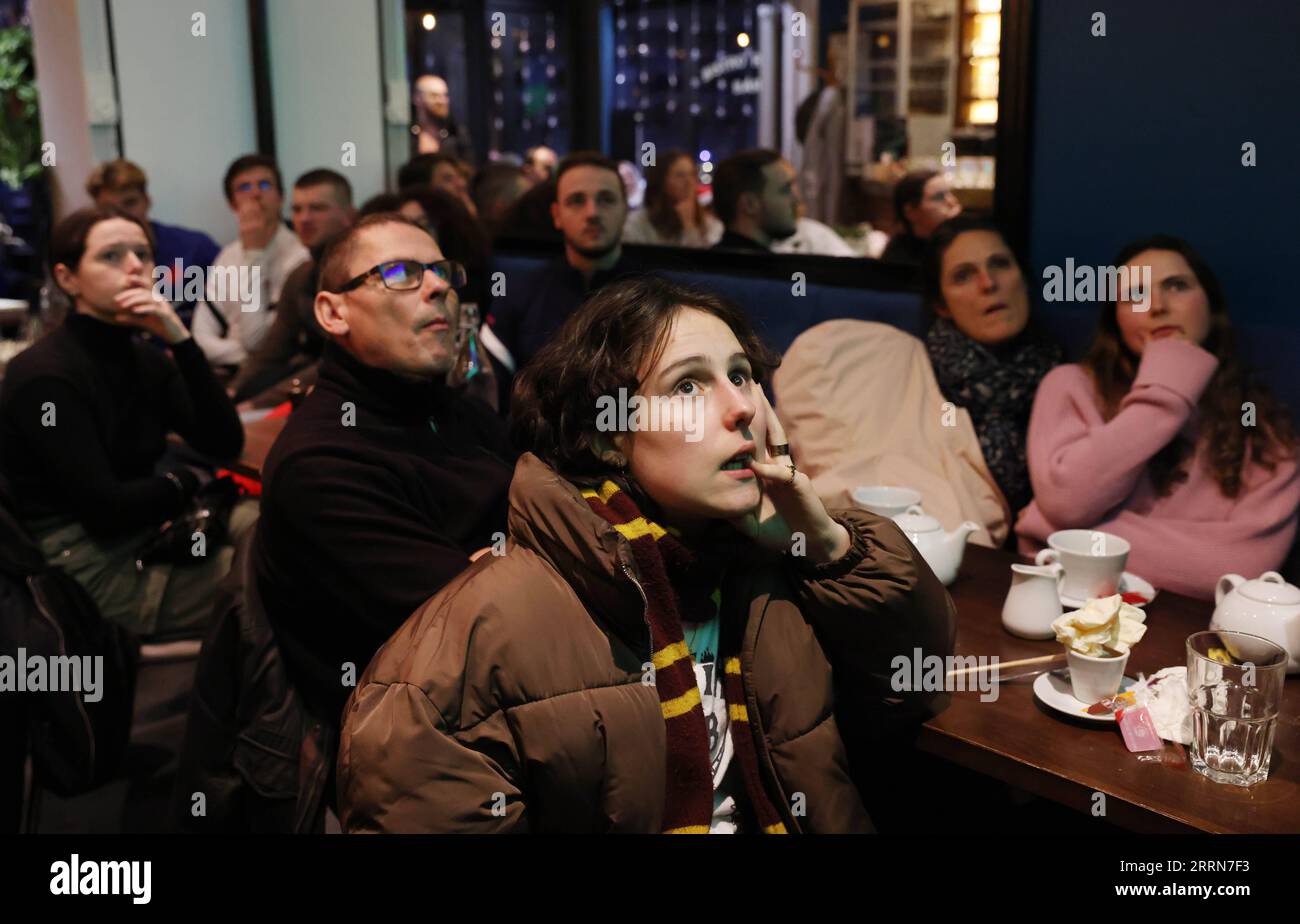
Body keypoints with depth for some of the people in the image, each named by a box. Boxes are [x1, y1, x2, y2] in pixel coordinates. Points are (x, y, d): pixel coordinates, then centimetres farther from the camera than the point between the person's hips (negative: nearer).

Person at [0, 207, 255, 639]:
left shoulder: (147, 360, 7)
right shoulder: (44, 376, -17)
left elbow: (225, 445, -6)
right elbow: (104, 507, -22)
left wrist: (181, 340, -14)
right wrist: (179, 483, -3)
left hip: (152, 533, 8)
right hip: (89, 569, -8)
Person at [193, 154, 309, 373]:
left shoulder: (299, 256, -10)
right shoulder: (228, 256, 13)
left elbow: (256, 340, -15)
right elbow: (202, 337, 7)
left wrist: (254, 253, -13)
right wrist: (244, 355, -13)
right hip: (229, 371, 4)